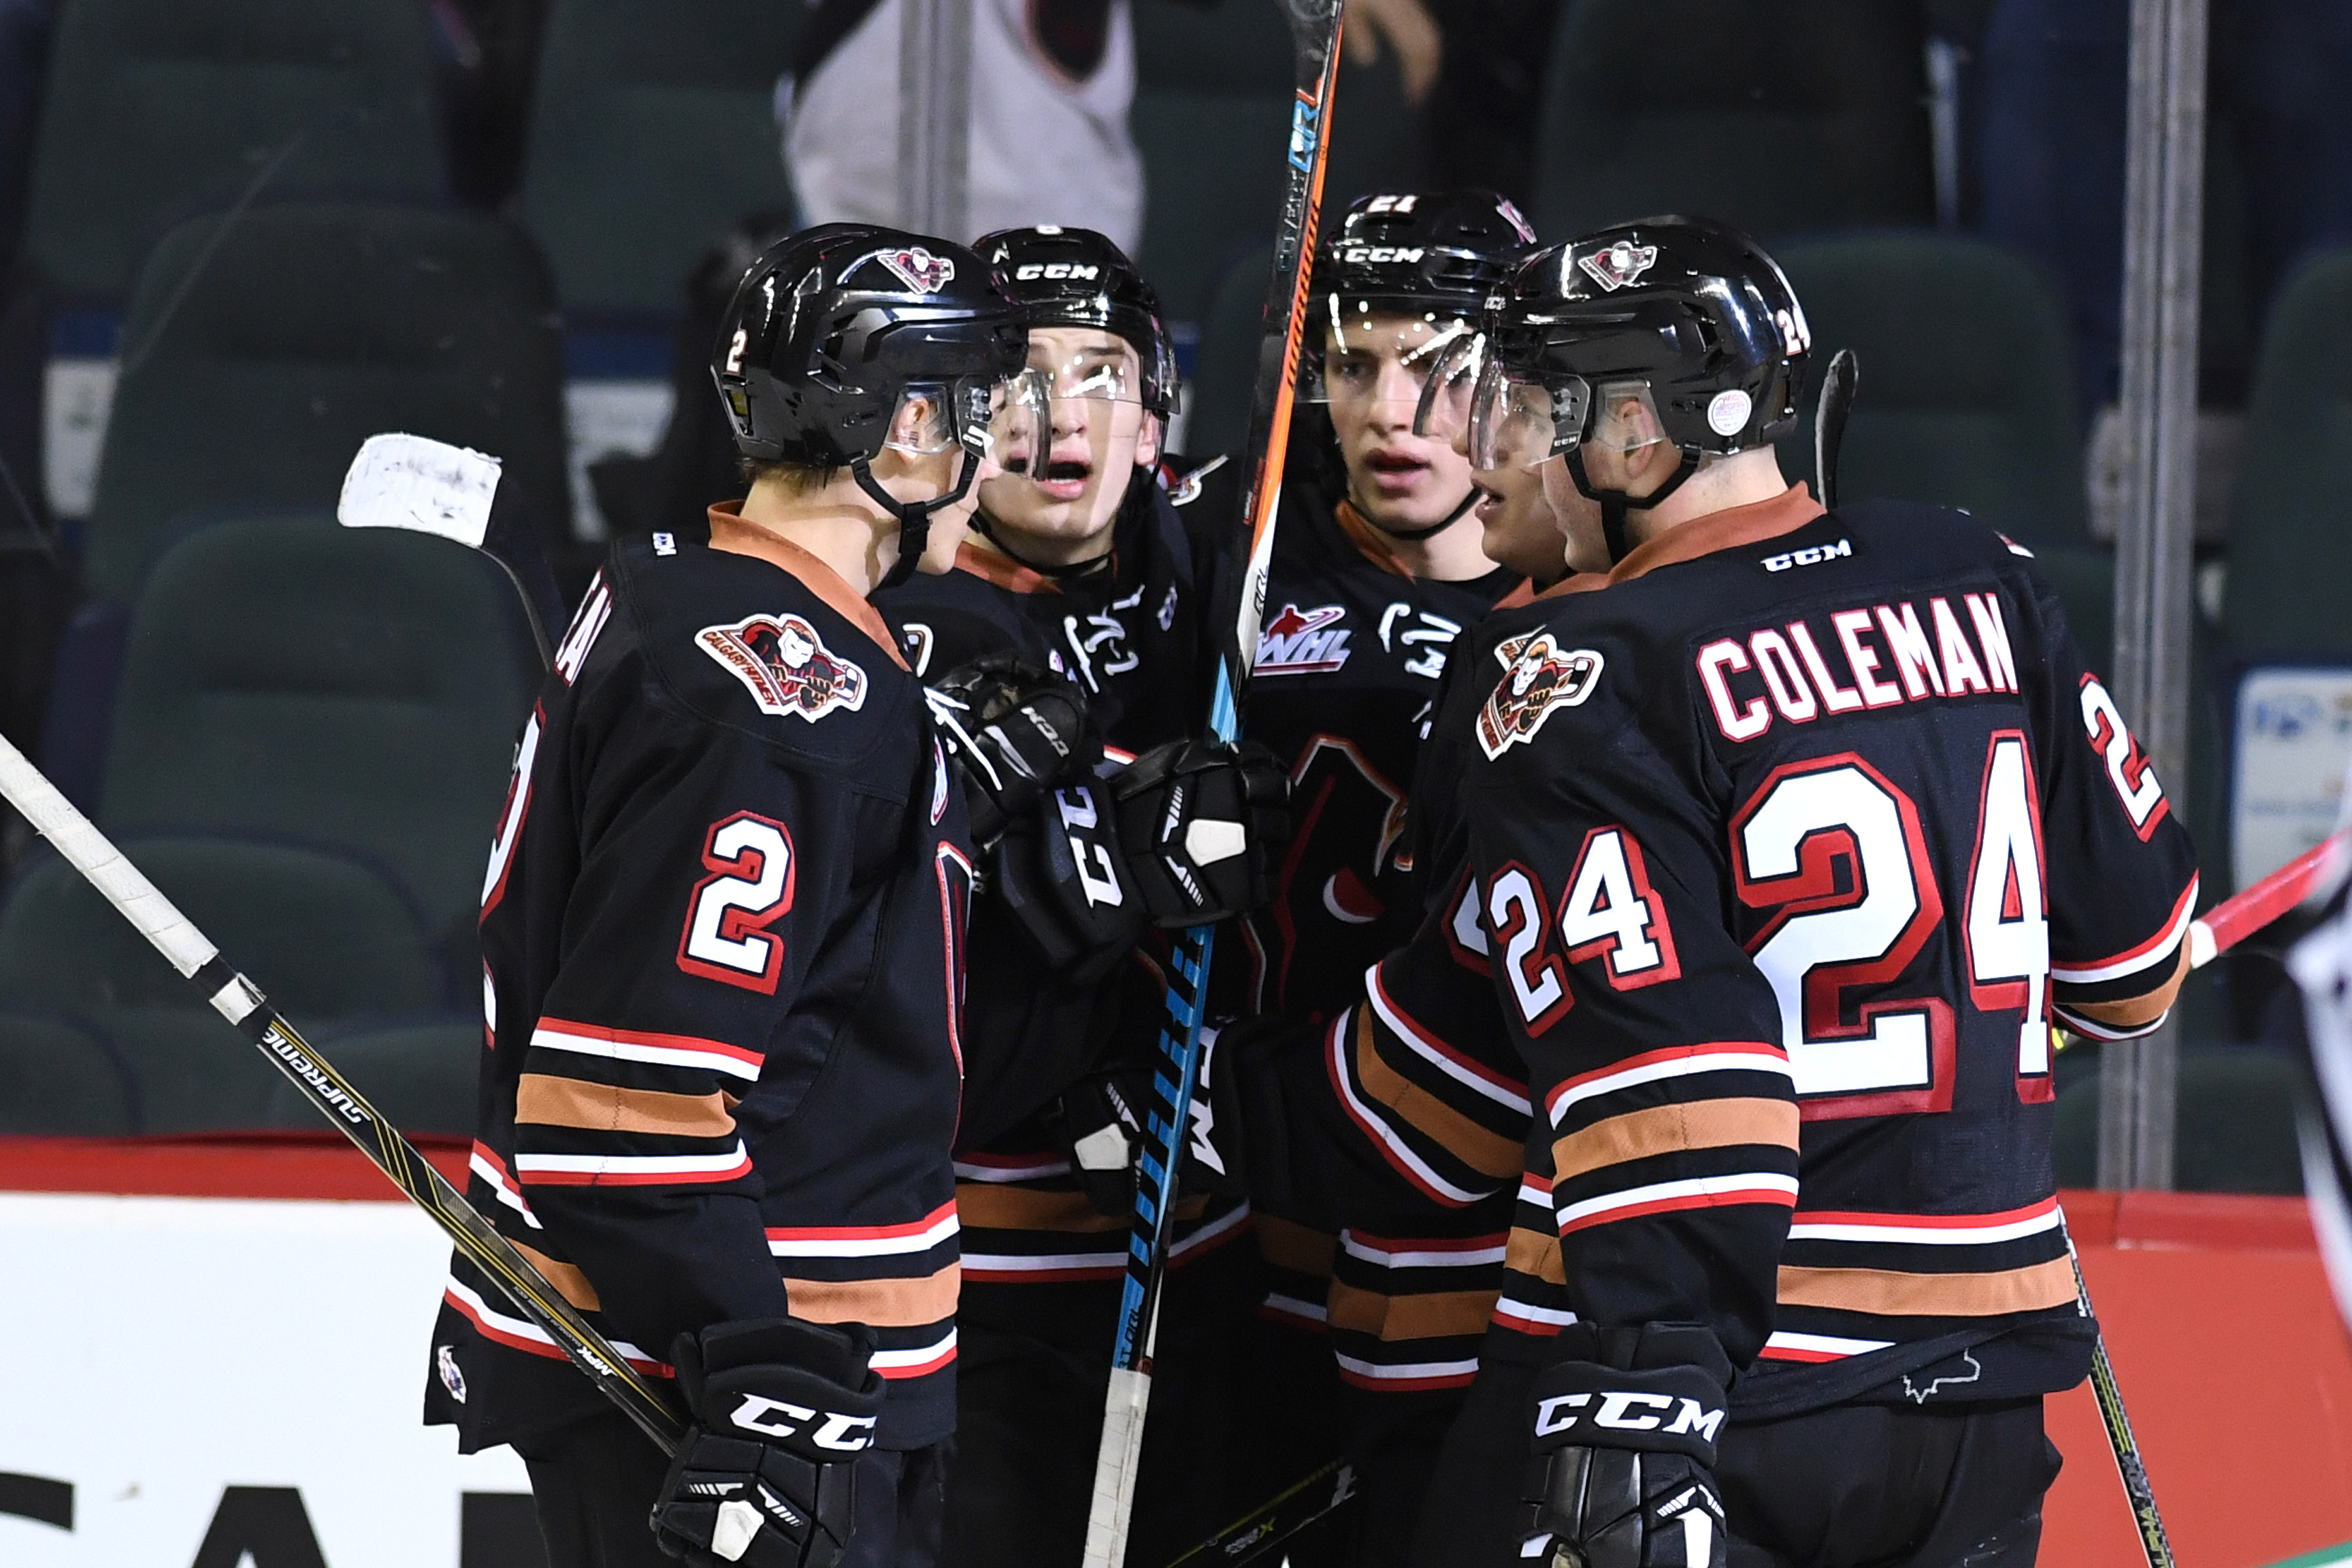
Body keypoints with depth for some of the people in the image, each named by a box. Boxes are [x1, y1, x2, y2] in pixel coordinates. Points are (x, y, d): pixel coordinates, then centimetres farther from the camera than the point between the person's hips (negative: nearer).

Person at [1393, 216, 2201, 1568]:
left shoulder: (1584, 684, -11)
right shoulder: (1985, 591, 6)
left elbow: (1664, 1072, -20)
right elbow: (2134, 949, 14)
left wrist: (1641, 1412, -22)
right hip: (1978, 1399, 6)